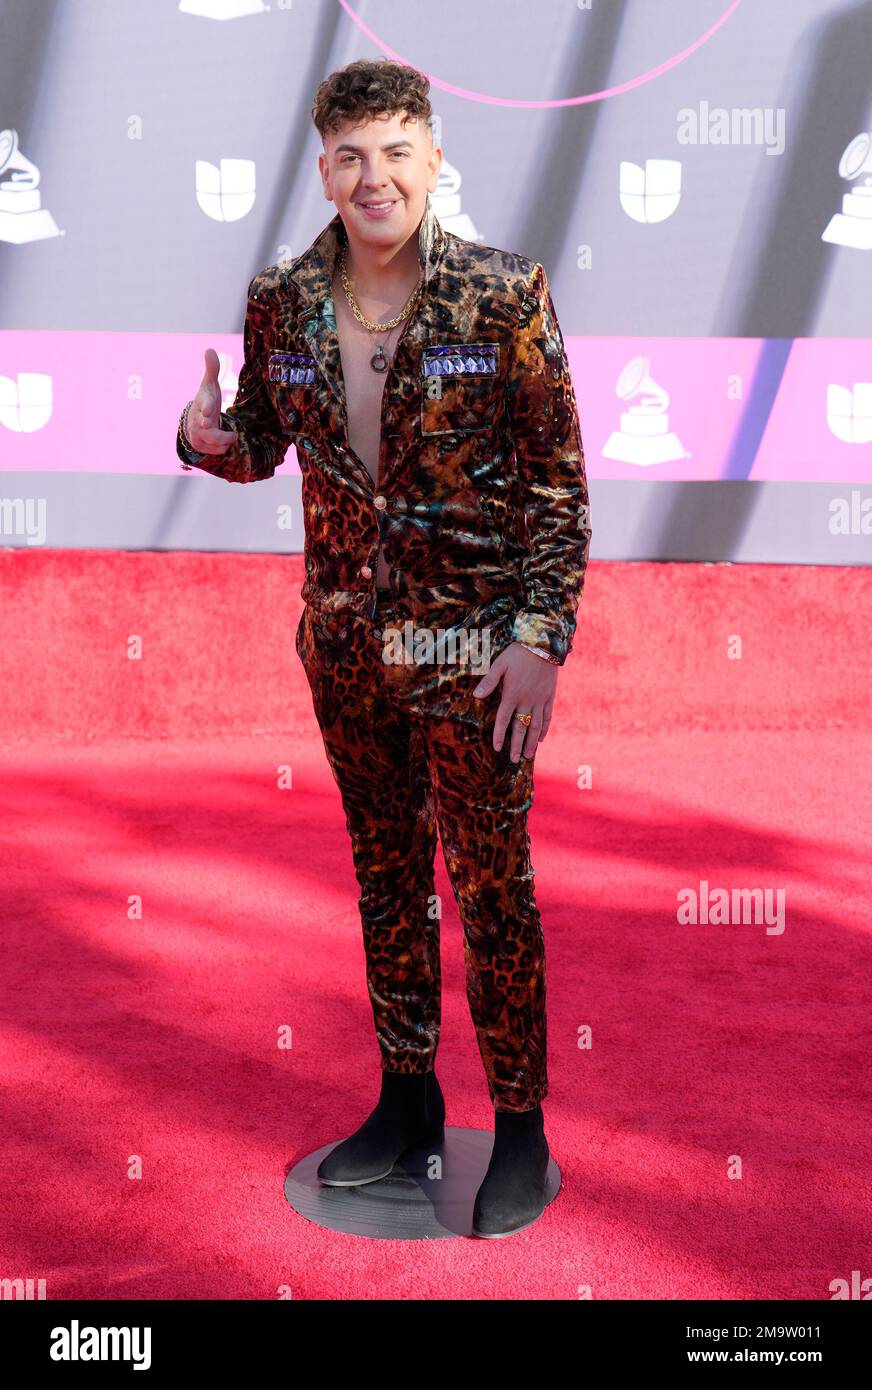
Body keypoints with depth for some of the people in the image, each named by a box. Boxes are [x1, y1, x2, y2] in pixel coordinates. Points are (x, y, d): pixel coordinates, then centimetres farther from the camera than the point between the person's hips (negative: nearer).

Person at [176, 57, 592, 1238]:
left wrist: (542, 641, -14)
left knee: (490, 888, 4)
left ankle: (522, 1134, 23)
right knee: (384, 874, 17)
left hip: (470, 651, -4)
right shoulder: (282, 301, 0)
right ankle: (408, 1098, 35)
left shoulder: (504, 297, -12)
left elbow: (559, 478, -8)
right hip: (345, 643, 5)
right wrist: (208, 437, -12)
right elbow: (261, 444, 12)